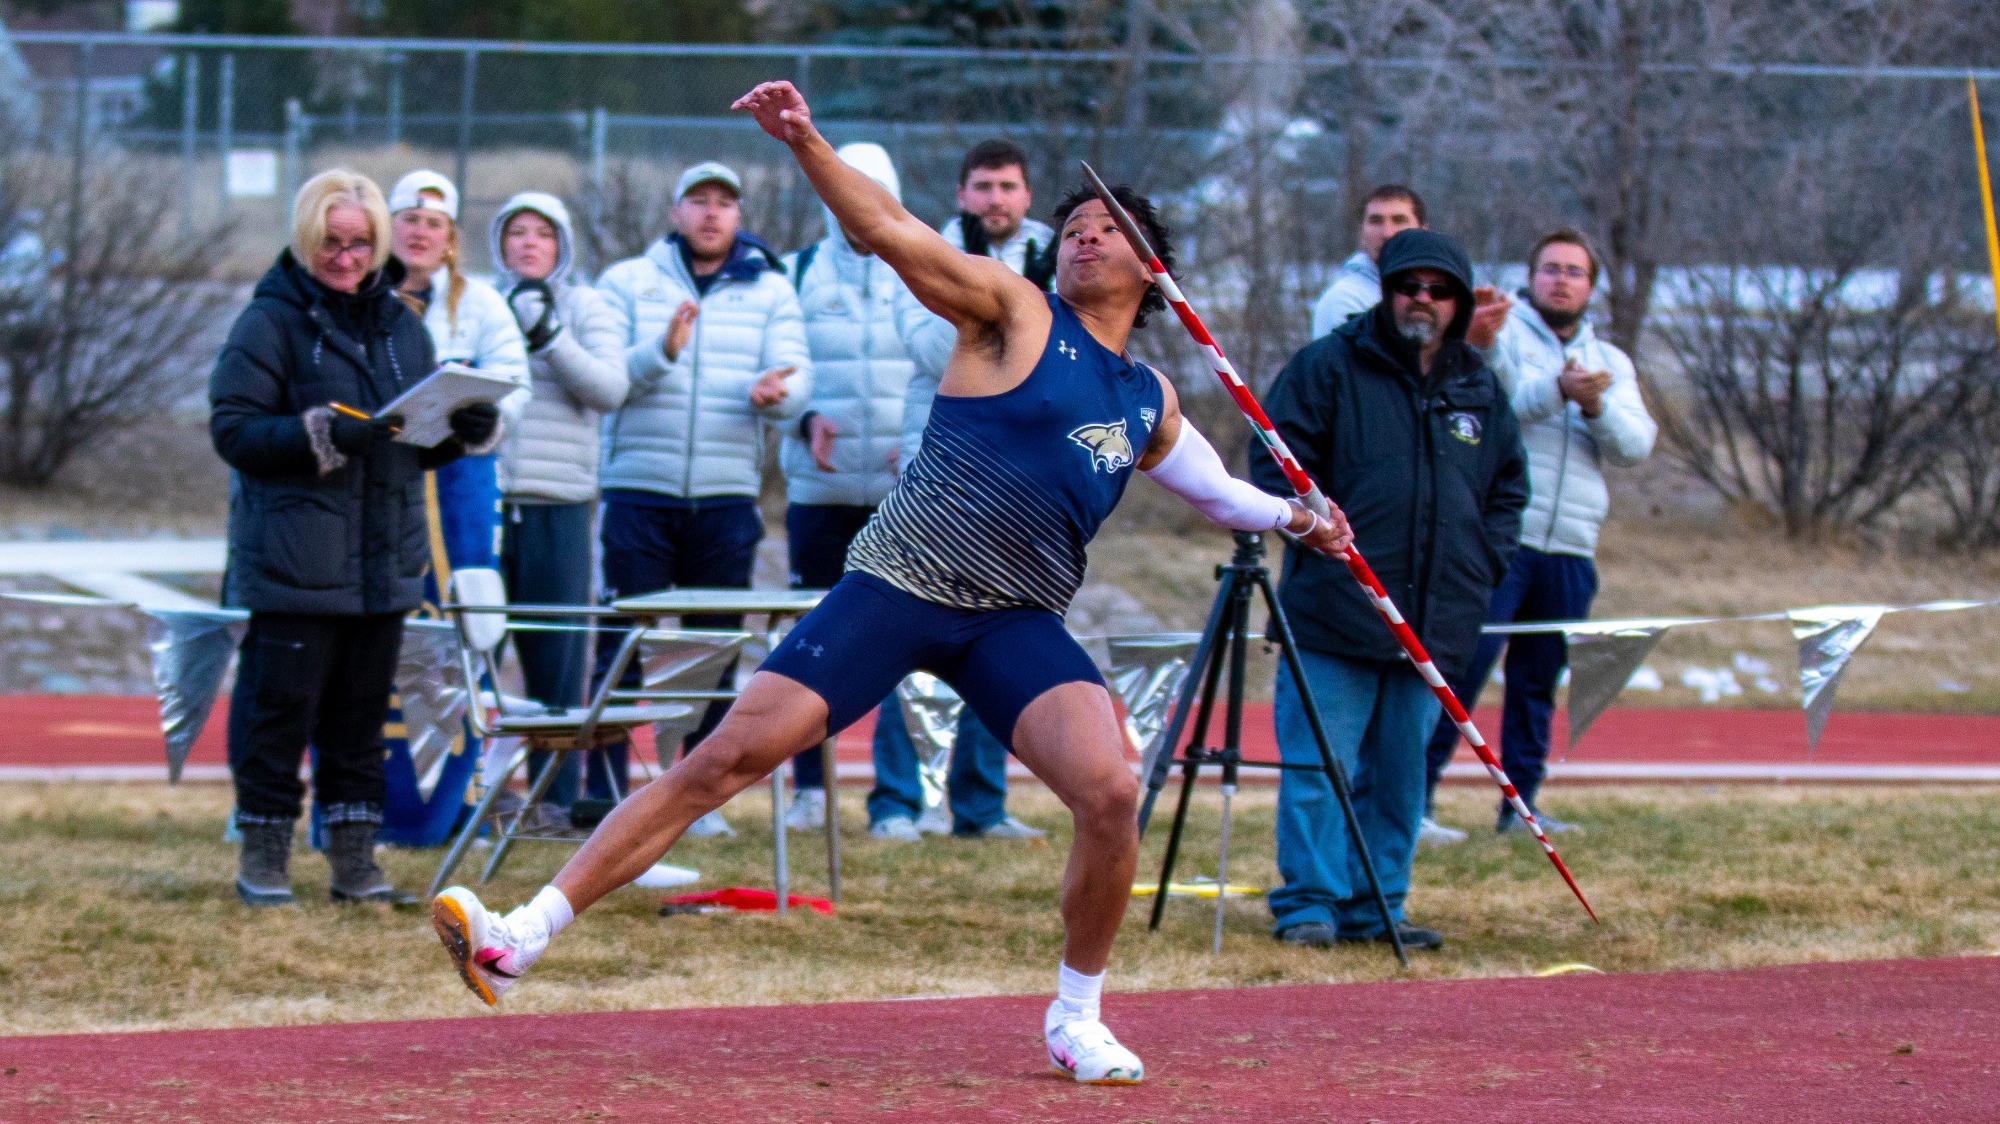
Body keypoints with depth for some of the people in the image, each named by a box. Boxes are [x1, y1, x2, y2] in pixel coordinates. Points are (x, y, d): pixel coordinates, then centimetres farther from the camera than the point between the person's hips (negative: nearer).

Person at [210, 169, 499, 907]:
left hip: (382, 561, 6)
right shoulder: (271, 322, -4)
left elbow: (423, 443, 20)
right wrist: (323, 436, -23)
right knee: (280, 709, -2)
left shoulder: (400, 325, 14)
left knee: (362, 715, 10)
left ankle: (354, 860, 16)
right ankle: (263, 859, 8)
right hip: (293, 561, -6)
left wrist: (467, 431, -3)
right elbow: (233, 430, -10)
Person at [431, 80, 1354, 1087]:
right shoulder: (1015, 313, 1)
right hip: (897, 588, -4)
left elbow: (1206, 484, 40)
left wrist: (1288, 516, 27)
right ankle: (526, 935, -11)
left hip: (1018, 624, 4)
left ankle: (1076, 1021, 2)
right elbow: (891, 233, -12)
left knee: (1110, 790, -20)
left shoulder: (1150, 403, 17)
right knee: (727, 757, -12)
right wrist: (806, 146, -25)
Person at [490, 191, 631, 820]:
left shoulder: (585, 308, 11)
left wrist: (549, 337, -14)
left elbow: (610, 389, -2)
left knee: (555, 656, -1)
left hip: (559, 503, 0)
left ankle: (555, 793, 4)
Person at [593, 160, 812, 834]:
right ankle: (605, 794, 0)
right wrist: (660, 353, -22)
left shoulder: (771, 291, 10)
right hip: (638, 492, -2)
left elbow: (796, 378, -1)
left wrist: (773, 393, -25)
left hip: (726, 498, 2)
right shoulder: (627, 282, 6)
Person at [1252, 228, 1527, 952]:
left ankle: (1376, 906, 14)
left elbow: (1509, 486, 24)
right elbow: (1278, 461, -1)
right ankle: (1308, 902, 0)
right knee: (1319, 764, -6)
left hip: (1435, 619, 5)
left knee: (1400, 773, 8)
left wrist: (1483, 560, 9)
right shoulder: (1328, 367, 1)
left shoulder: (1479, 390, 15)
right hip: (1336, 613, -5)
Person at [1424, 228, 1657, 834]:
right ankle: (1417, 792, -9)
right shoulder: (1503, 335, 3)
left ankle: (1519, 802, 14)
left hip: (1570, 552, 5)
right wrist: (1558, 391, -36)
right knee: (1462, 665, -11)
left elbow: (1636, 444, 3)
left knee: (1539, 681, 8)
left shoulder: (1611, 362, 18)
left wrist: (1597, 407, -15)